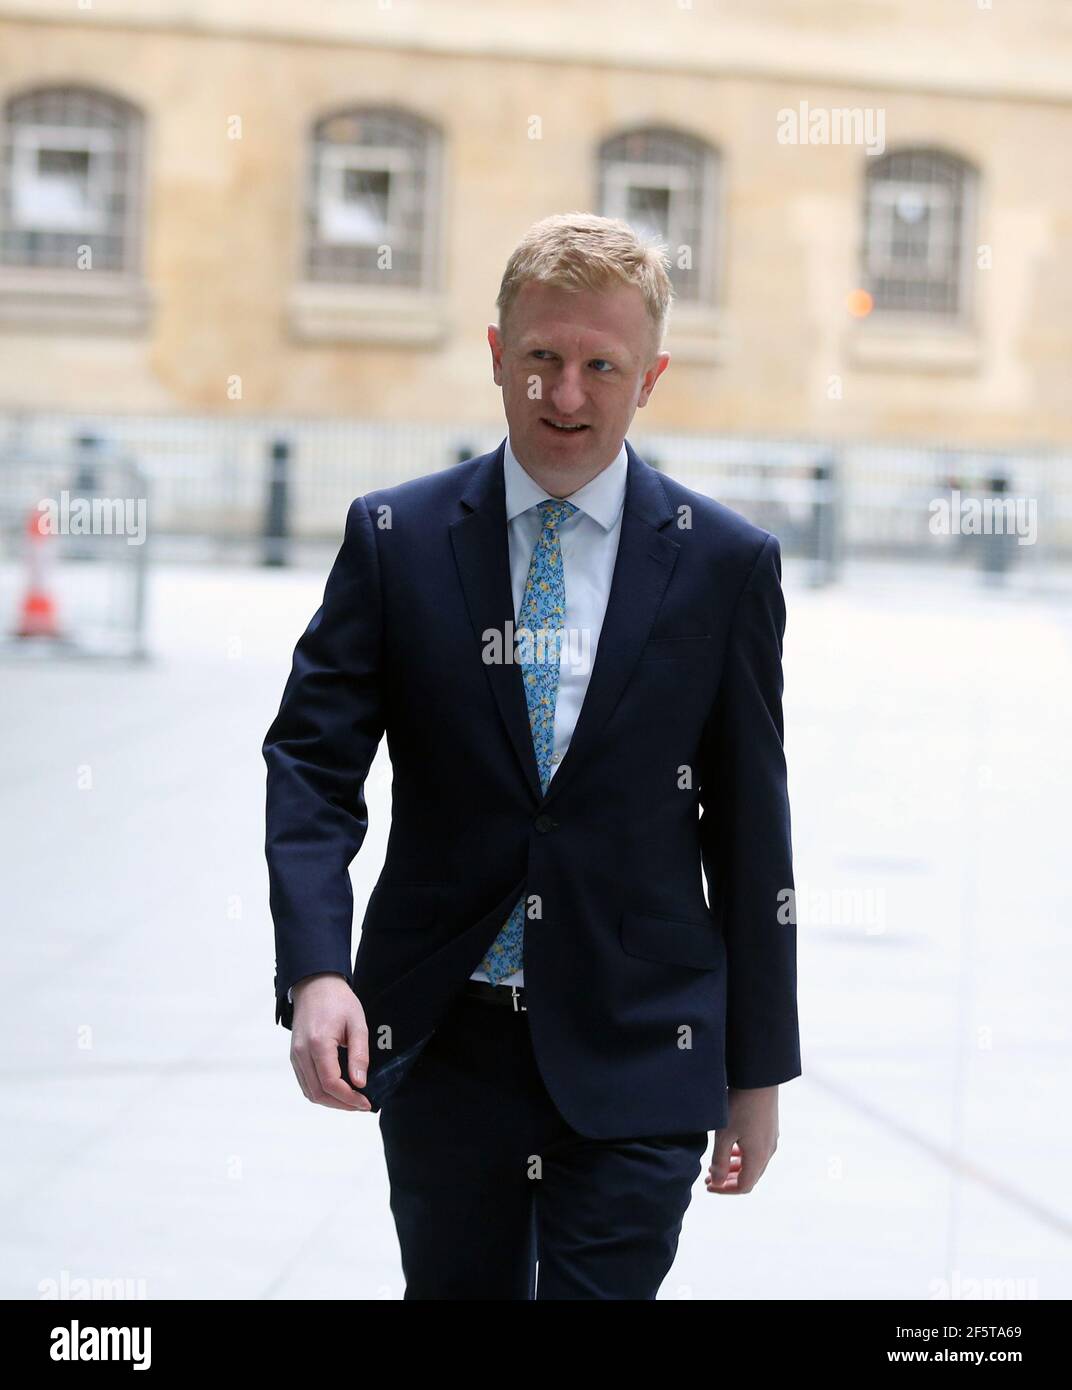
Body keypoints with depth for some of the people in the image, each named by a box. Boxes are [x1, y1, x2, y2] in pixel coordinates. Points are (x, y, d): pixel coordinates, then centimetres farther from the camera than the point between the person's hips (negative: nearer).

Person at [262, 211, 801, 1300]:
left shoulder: (725, 564, 0)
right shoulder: (394, 539, 1)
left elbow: (749, 825, 4)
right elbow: (314, 763, -2)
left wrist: (760, 1068, 6)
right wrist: (314, 972, -18)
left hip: (638, 1055, -1)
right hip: (443, 1039, 1)